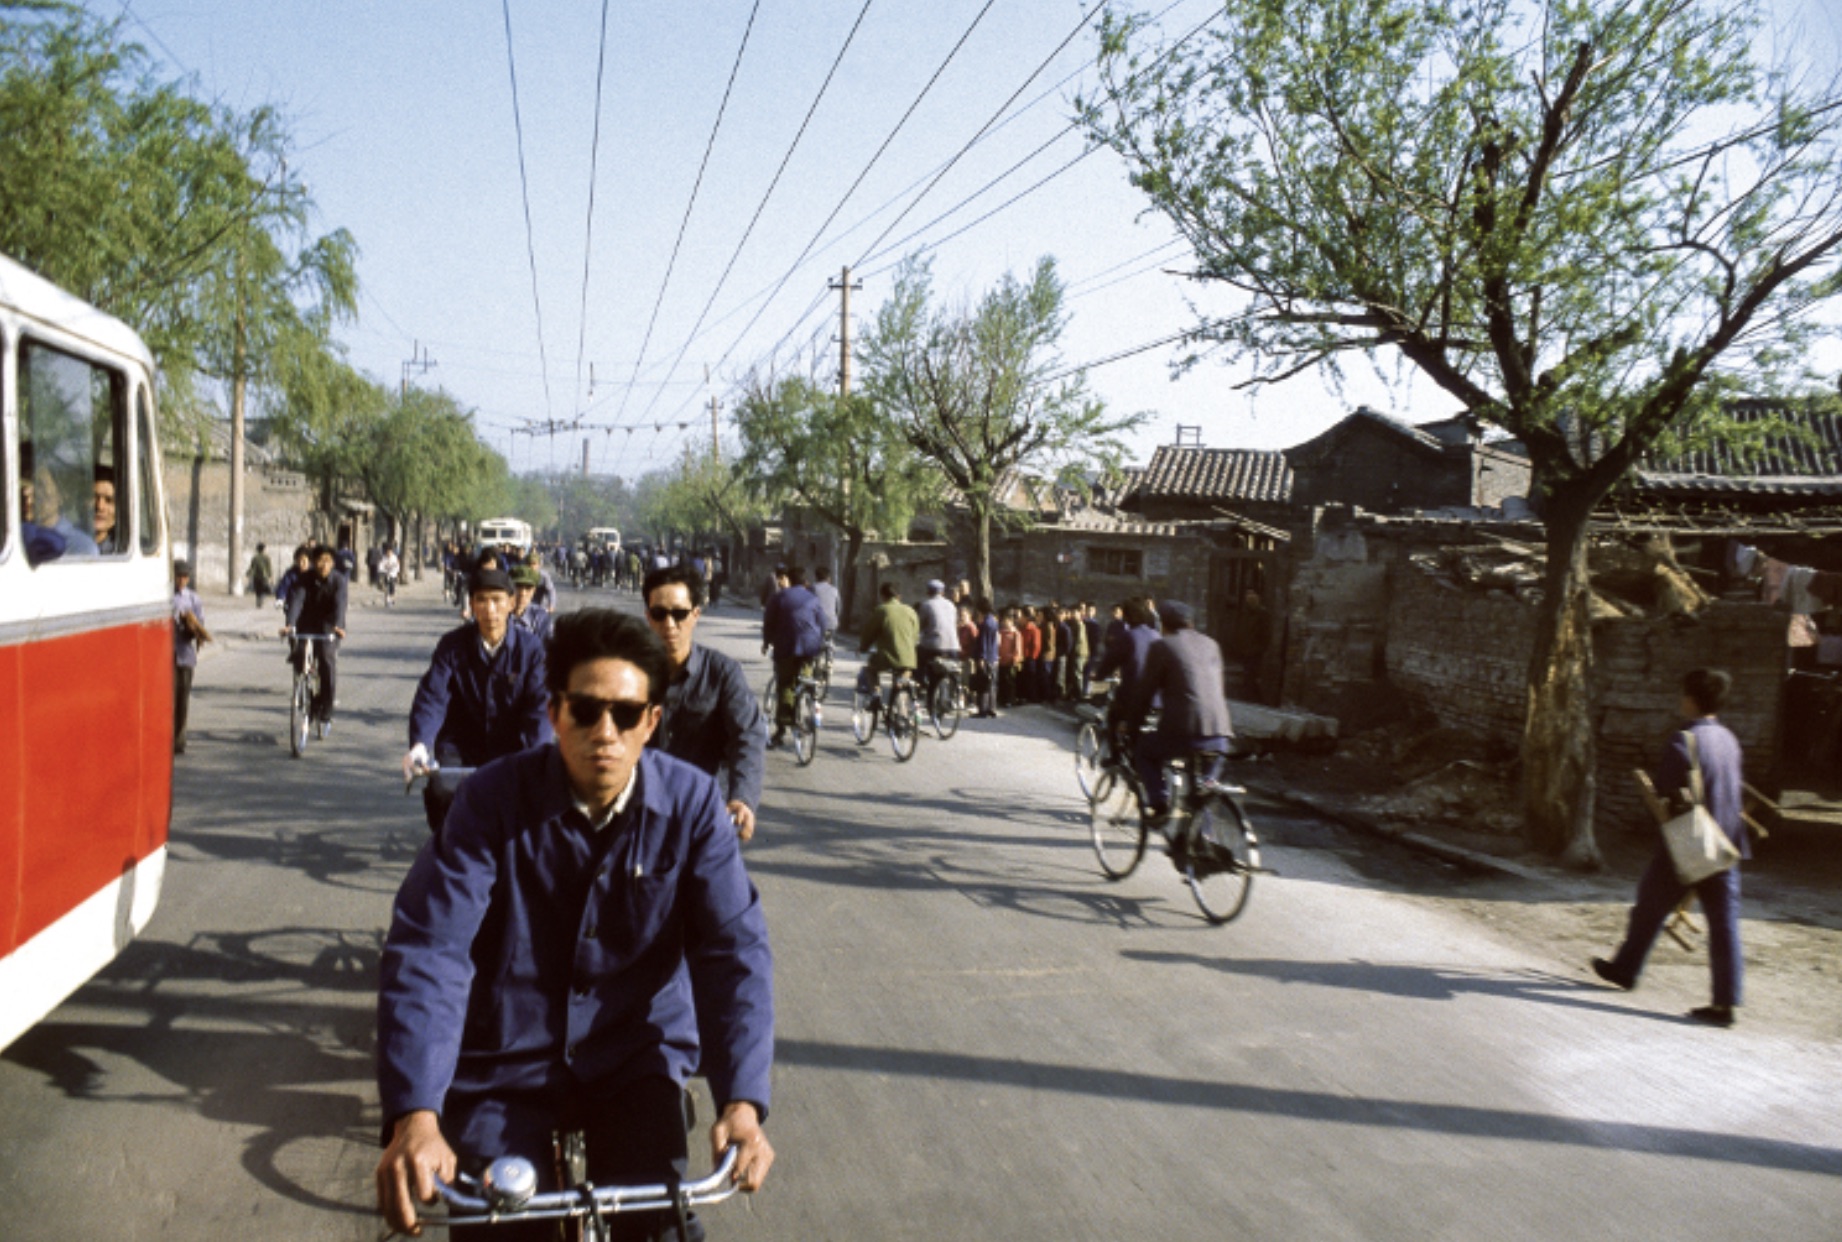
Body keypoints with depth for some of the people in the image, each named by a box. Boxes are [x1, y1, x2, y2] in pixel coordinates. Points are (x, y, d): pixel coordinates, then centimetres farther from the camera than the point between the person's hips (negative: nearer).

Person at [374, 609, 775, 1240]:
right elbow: (428, 950, -23)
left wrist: (741, 1100, -29)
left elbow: (734, 948, -16)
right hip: (507, 1063, 0)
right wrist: (415, 1114, -36)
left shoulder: (690, 803, -12)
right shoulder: (495, 798, -16)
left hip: (634, 1057, 1)